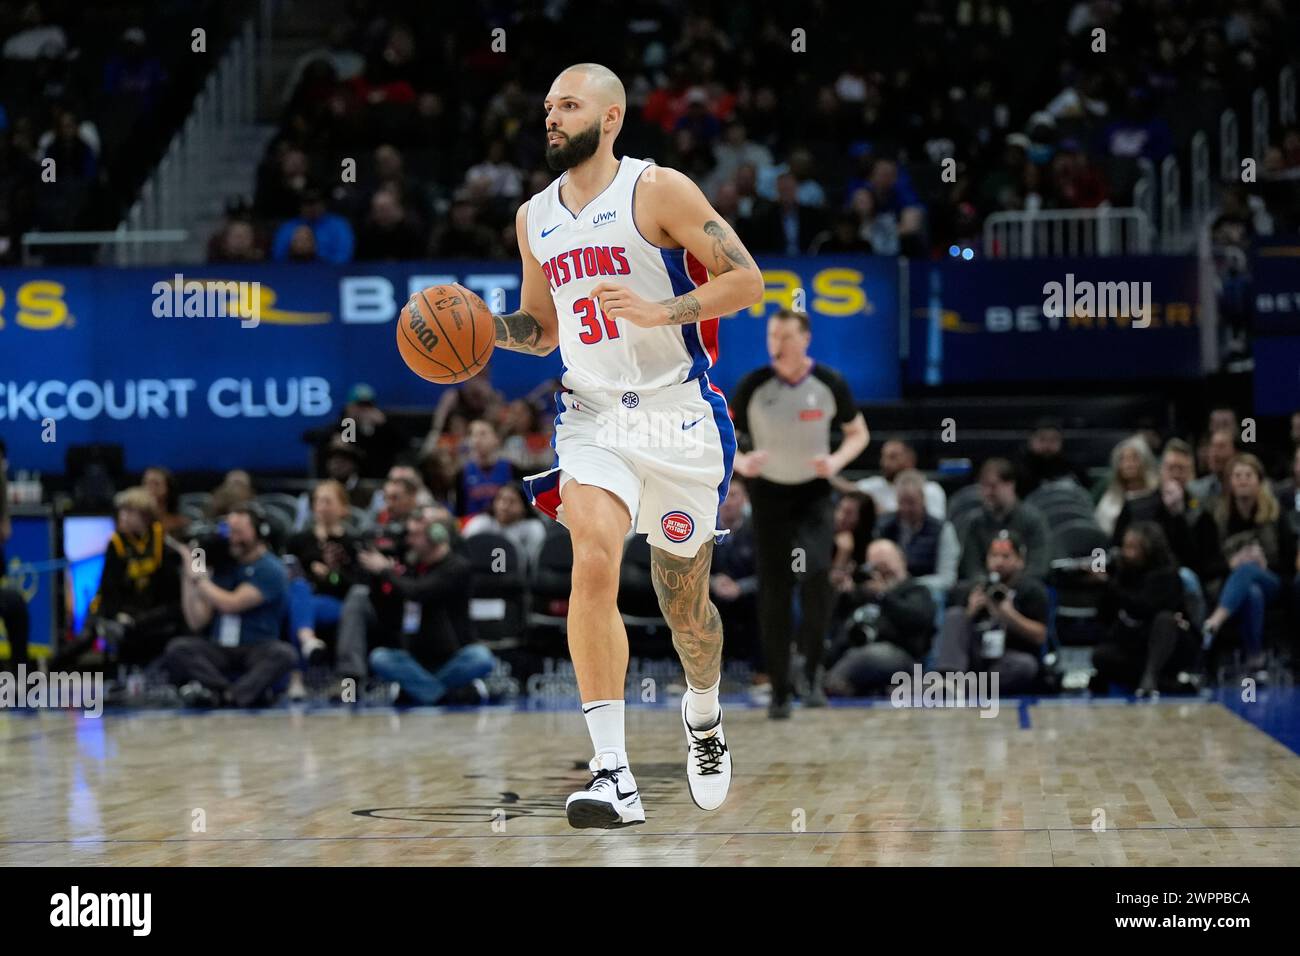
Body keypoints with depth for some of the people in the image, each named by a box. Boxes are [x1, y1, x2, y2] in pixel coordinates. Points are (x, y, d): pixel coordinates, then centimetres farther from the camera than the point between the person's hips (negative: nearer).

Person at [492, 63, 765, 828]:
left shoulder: (659, 190, -6)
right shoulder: (535, 218, 11)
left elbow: (747, 281, -9)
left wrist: (658, 312, -22)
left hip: (678, 414, -3)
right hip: (593, 416, 3)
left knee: (684, 599, 10)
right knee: (594, 563, -23)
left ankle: (704, 716, 44)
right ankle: (613, 774, -27)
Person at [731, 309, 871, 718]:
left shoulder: (830, 384, -8)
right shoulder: (753, 386, -9)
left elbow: (858, 433, 4)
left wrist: (837, 460, -15)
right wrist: (741, 463, -22)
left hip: (814, 492, -1)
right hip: (769, 492, 1)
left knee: (815, 573, -23)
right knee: (773, 592, 0)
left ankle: (813, 668, -5)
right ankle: (780, 688, 10)